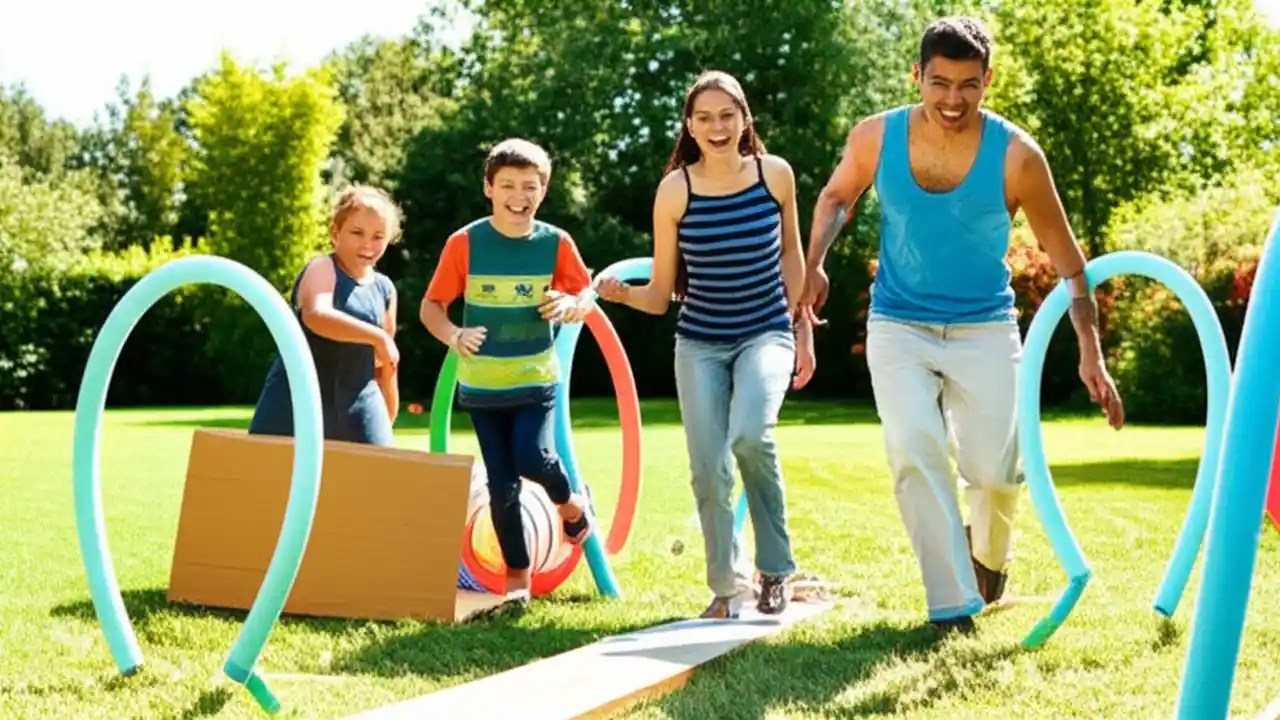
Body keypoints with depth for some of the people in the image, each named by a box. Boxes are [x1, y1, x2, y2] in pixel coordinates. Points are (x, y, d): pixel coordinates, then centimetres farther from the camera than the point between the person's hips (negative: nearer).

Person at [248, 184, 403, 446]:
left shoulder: (385, 289, 9)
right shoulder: (322, 269, -10)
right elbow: (316, 316, -34)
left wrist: (387, 421, 20)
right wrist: (377, 337, -34)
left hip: (357, 402, 5)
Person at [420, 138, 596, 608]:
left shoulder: (556, 243, -6)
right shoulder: (465, 243, -9)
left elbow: (586, 296, 3)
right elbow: (431, 307, -5)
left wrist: (572, 305, -20)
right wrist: (453, 336, -25)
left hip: (536, 379, 0)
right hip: (482, 384, 1)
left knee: (533, 458, -21)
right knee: (502, 483, 4)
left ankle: (570, 504, 13)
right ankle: (517, 577, 17)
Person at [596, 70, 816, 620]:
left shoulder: (775, 174, -4)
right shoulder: (675, 191, -7)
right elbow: (661, 294, -3)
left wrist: (802, 328, 11)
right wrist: (623, 293, -24)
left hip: (766, 334, -1)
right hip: (700, 344, 1)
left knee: (750, 436, -27)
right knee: (709, 469, -4)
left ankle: (775, 569, -6)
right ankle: (726, 586, 20)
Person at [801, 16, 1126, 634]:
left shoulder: (1015, 155, -16)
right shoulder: (875, 138, -11)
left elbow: (1066, 258, -8)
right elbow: (837, 196, 11)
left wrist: (1091, 353, -13)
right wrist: (814, 261, -8)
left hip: (985, 327, 0)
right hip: (899, 326, 1)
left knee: (994, 468, -3)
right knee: (915, 454, -17)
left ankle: (988, 551, 33)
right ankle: (952, 606, -9)